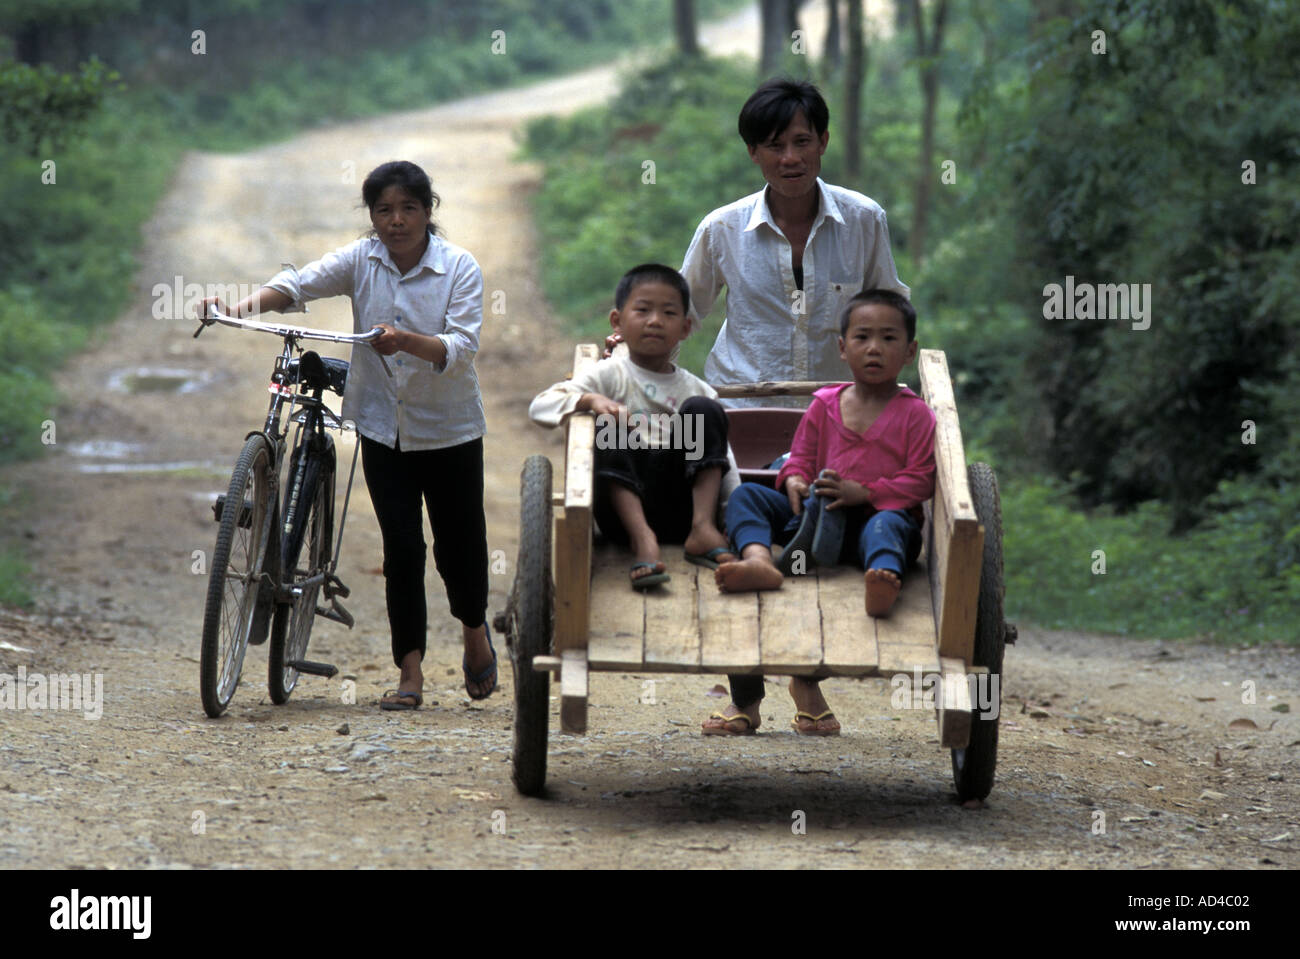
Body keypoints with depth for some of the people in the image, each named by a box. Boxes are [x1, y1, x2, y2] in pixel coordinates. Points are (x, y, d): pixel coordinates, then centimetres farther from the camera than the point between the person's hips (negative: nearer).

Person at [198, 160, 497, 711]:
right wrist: (239, 309, -35)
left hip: (450, 431, -2)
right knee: (401, 547, -2)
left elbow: (462, 346, -20)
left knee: (457, 546, 4)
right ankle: (410, 672, 2)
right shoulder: (361, 260, -3)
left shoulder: (460, 268, -10)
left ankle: (474, 629, 35)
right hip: (384, 428, 2)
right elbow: (298, 283, -17)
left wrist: (407, 341, -39)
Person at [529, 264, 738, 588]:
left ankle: (703, 529, -23)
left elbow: (726, 463, 11)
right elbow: (540, 406, -7)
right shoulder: (610, 376, 6)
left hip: (678, 510, 2)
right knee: (611, 426, -25)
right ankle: (642, 539, -38)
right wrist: (590, 400, -24)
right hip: (625, 506, -2)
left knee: (704, 409, -11)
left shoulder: (697, 389, 15)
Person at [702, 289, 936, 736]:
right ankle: (758, 559, -45)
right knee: (746, 495, -12)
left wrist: (862, 492, -15)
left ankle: (883, 578, -77)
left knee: (887, 526, -41)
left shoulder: (915, 414, 3)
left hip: (885, 512, -5)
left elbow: (920, 481, -4)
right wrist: (796, 480, -7)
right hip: (820, 514, 5)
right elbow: (800, 456, 18)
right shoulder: (825, 405, 15)